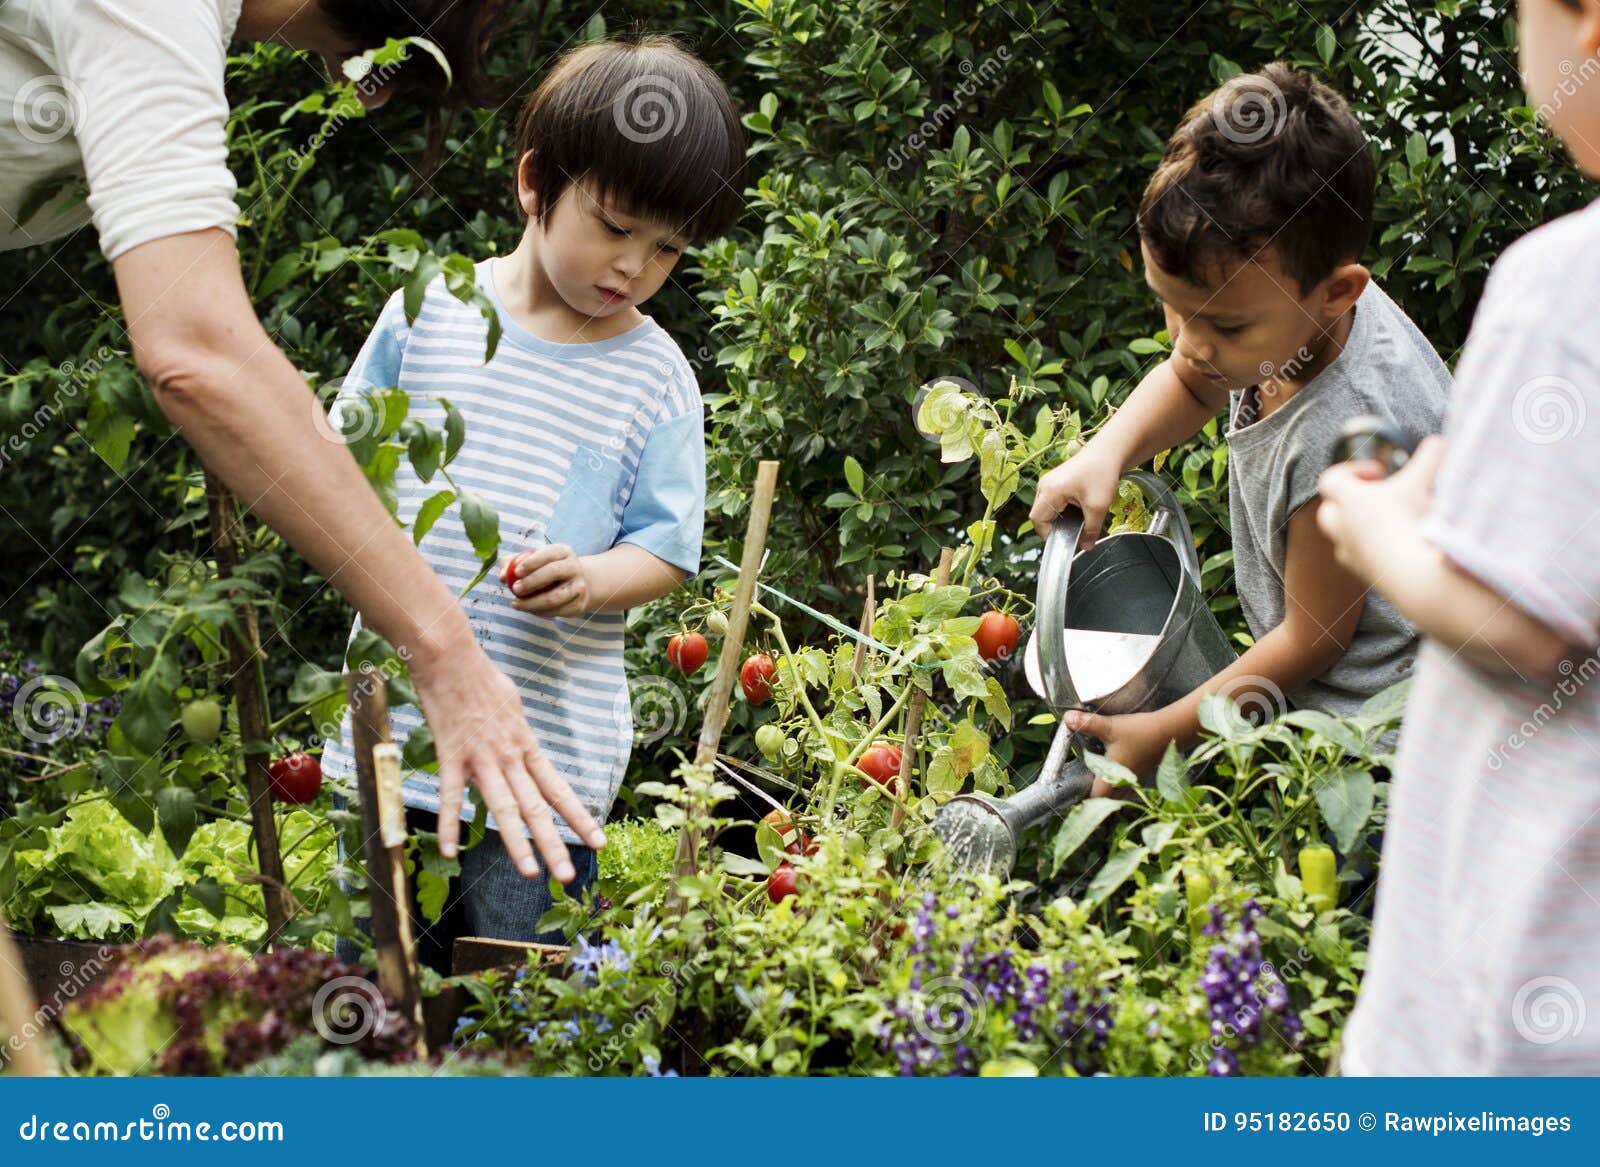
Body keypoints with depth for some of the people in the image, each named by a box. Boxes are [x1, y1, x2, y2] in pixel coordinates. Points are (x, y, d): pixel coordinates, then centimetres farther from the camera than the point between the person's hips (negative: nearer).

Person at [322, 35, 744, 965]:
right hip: (397, 724, 2)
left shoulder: (656, 376, 1)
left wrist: (592, 579, -19)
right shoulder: (432, 308, 4)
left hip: (548, 756, -2)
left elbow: (667, 547, 1)